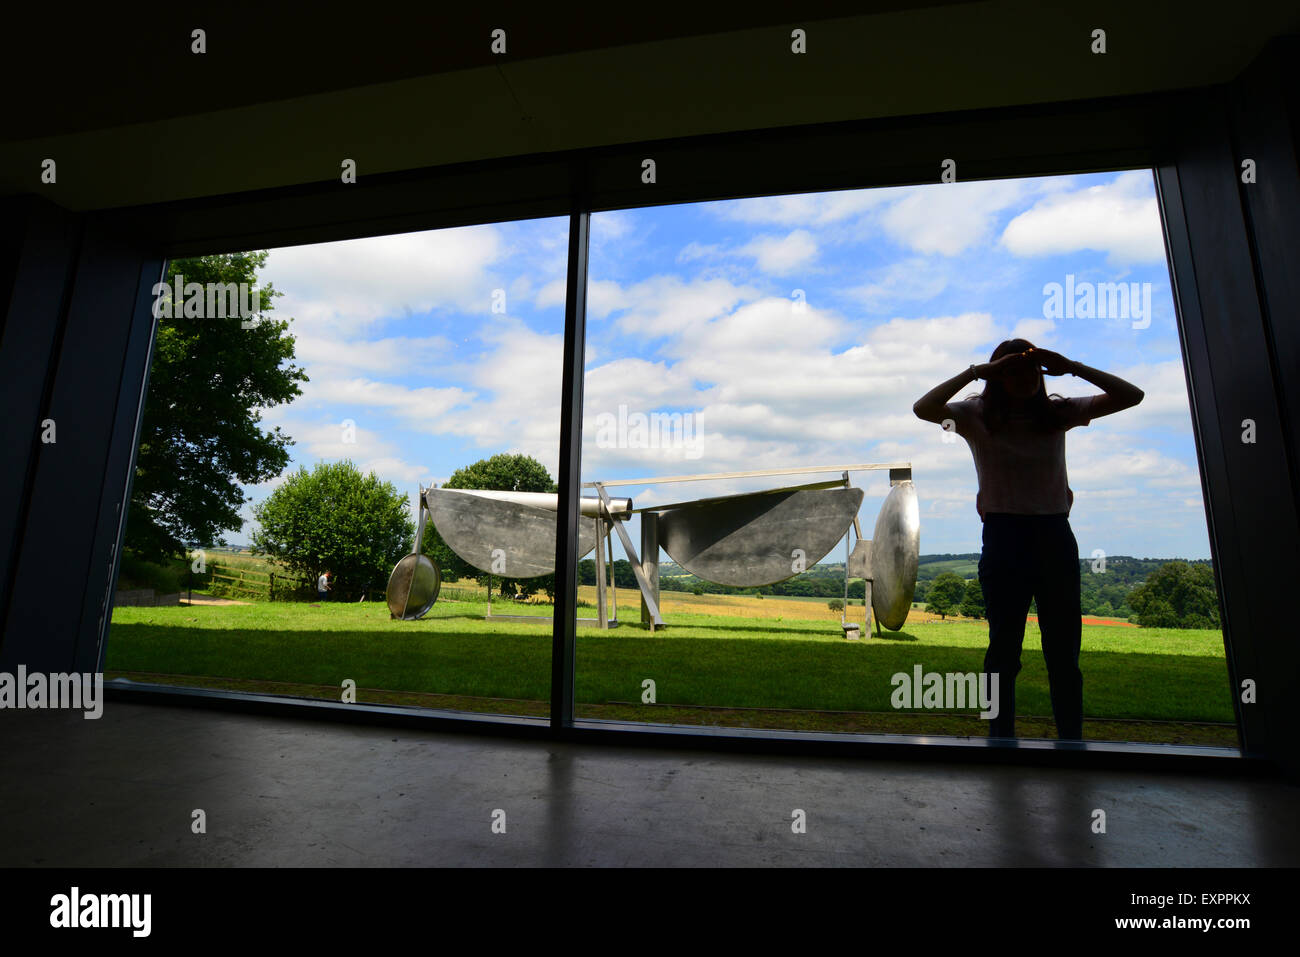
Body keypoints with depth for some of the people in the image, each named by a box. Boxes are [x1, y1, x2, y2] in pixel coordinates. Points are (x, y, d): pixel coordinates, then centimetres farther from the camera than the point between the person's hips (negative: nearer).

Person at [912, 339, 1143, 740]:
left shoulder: (1058, 413, 9)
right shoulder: (977, 416, 0)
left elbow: (1130, 396, 6)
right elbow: (924, 408, -17)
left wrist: (1072, 367, -4)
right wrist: (975, 372, -16)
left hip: (1055, 534, 3)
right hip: (1005, 534, -3)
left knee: (1064, 650, 9)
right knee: (1004, 647, 5)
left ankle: (1071, 740, 21)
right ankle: (1001, 741, 16)